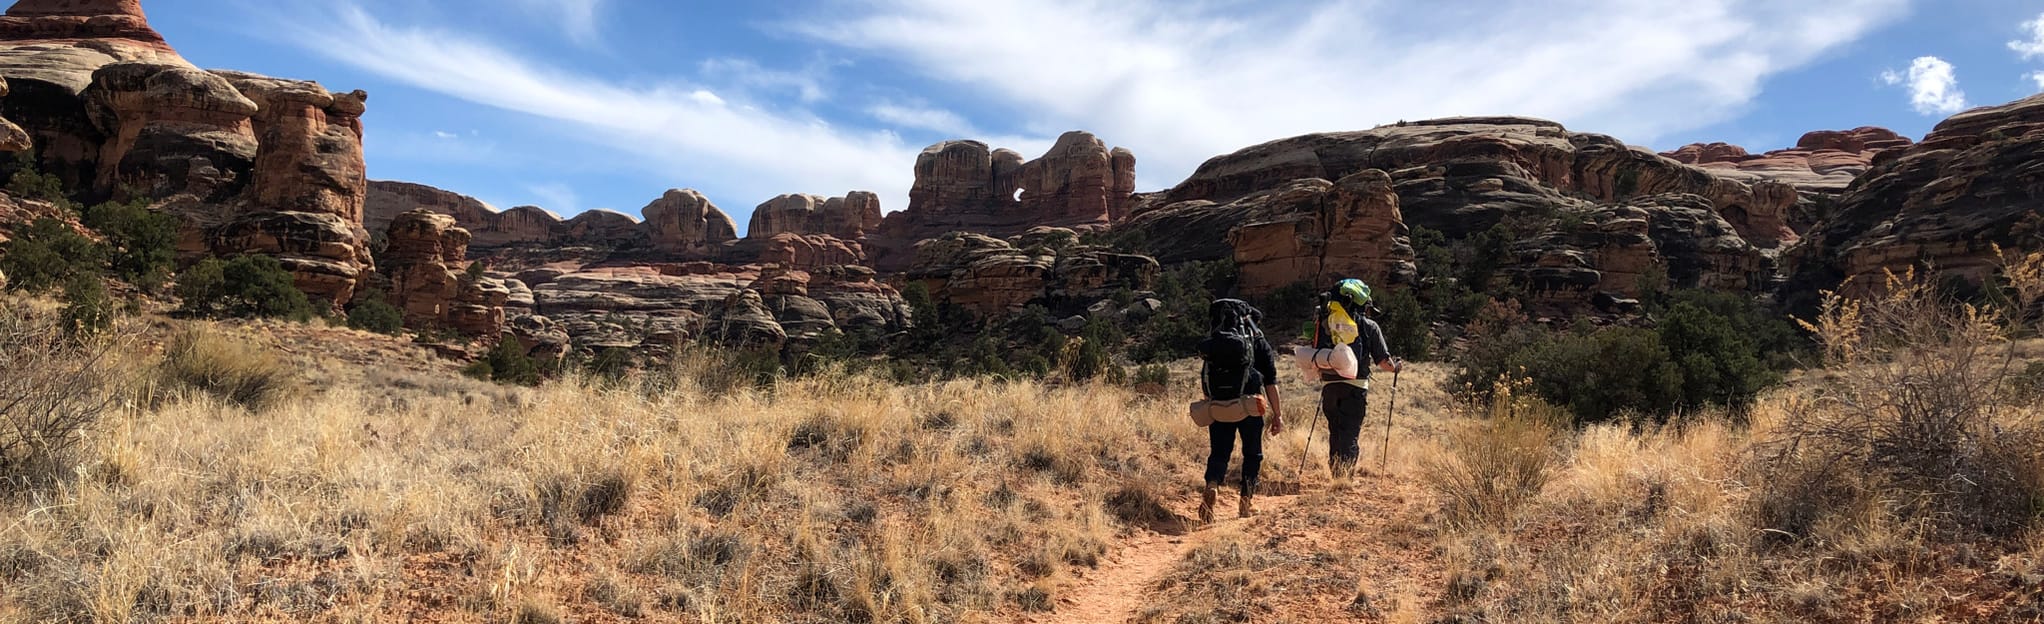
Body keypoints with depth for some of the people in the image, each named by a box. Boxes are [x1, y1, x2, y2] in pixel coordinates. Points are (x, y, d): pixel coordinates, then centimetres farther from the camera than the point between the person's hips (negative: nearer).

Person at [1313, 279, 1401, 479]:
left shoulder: (1324, 322, 9)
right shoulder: (1368, 326, 0)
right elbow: (1383, 362, 3)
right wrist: (1396, 366, 24)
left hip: (1329, 386, 4)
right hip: (1355, 387, -4)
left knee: (1335, 433, 17)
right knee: (1350, 437, -1)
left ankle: (1335, 477, 22)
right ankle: (1345, 479, -9)